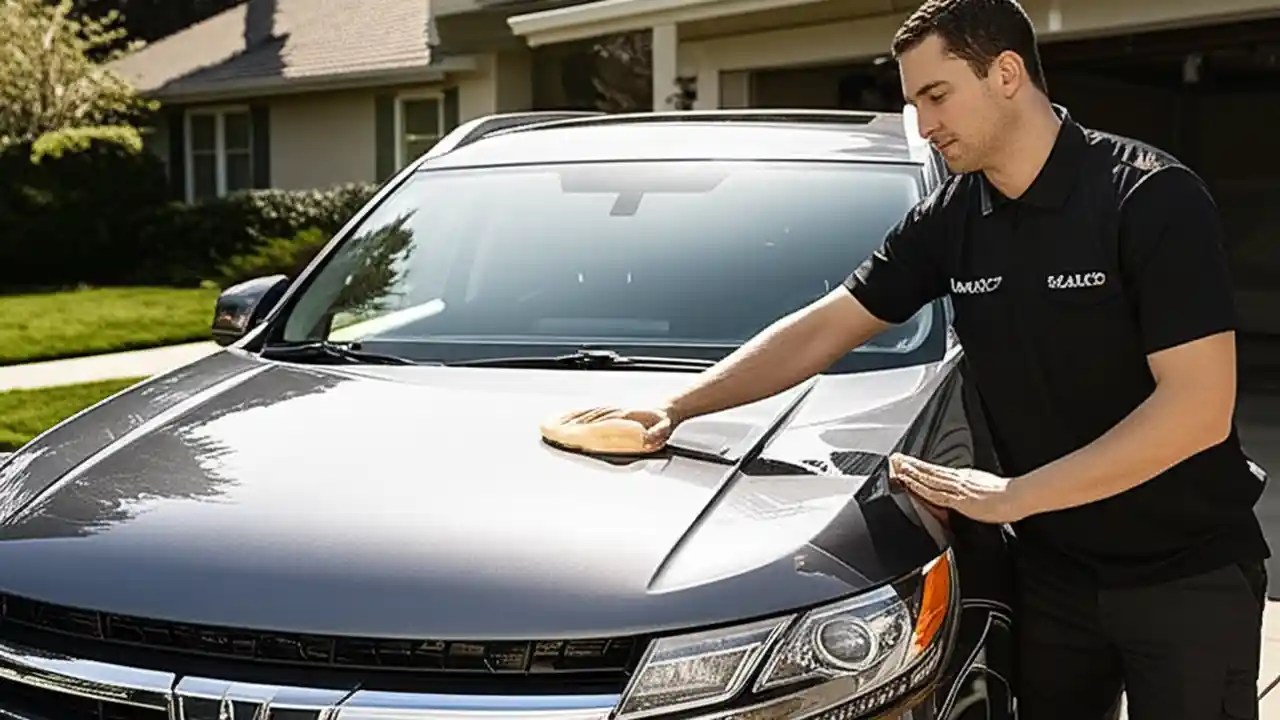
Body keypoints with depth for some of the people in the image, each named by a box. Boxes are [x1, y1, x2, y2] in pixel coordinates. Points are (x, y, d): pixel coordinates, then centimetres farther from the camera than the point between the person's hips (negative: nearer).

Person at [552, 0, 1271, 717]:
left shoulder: (1151, 196, -18)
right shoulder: (951, 218, 0)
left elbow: (1199, 408, -23)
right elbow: (823, 329, 5)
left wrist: (1014, 494, -21)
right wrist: (676, 408, -1)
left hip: (1187, 572, -5)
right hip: (1053, 564, 5)